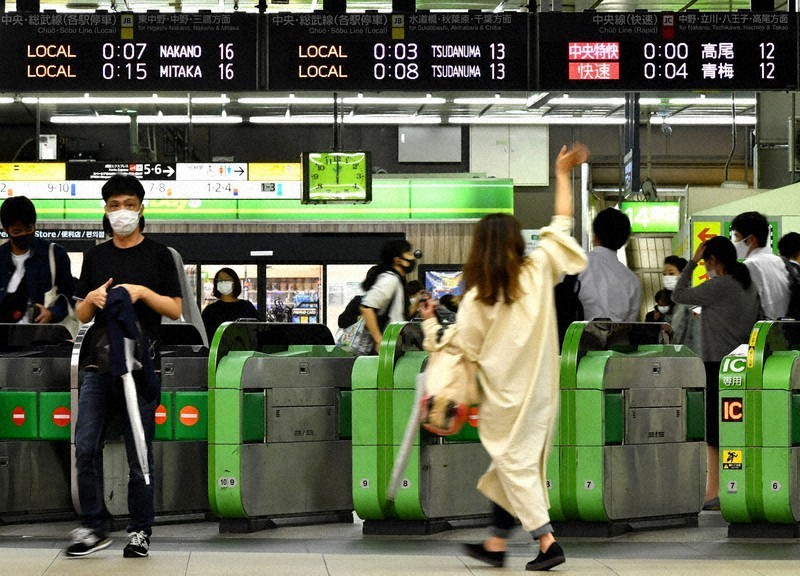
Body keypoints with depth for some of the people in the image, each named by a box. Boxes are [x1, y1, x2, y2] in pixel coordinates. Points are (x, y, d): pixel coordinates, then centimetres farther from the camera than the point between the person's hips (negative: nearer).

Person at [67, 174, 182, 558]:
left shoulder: (158, 255, 6)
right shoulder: (95, 256, 15)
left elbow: (175, 309, 2)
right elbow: (81, 315, 16)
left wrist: (143, 292, -13)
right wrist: (92, 298, -6)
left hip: (140, 365, -3)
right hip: (98, 364, 3)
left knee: (139, 454, 0)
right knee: (86, 448, -6)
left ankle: (140, 531, 8)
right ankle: (93, 528, 3)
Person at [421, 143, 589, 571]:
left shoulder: (476, 299, -13)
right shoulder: (537, 272, -7)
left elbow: (460, 351, -6)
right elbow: (562, 226, 2)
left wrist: (430, 323, 10)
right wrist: (562, 175, 10)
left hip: (503, 396, -4)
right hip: (539, 390, 4)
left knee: (514, 465, 5)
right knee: (515, 463, 14)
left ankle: (546, 540, -5)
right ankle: (495, 543, 22)